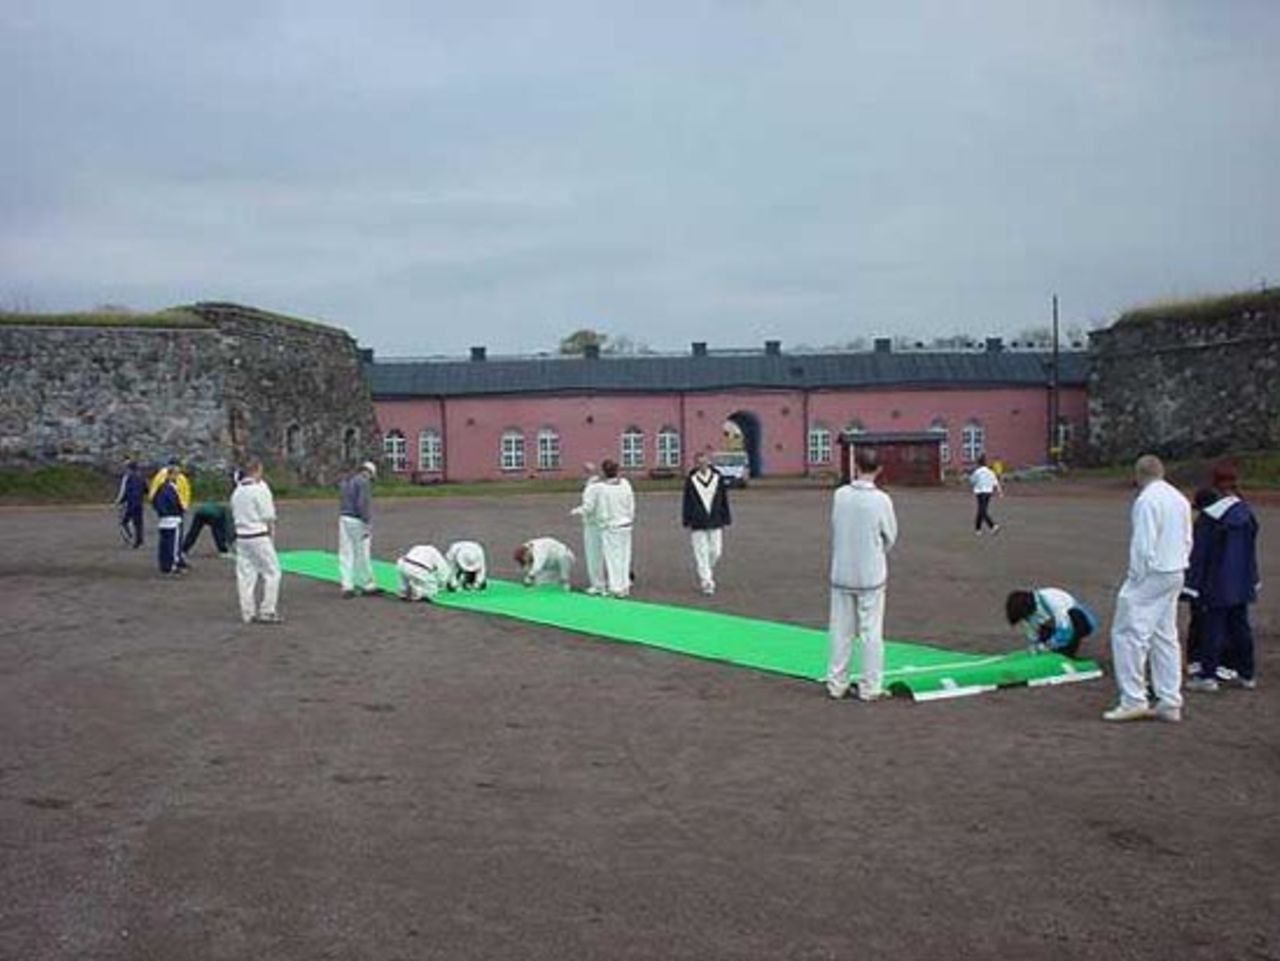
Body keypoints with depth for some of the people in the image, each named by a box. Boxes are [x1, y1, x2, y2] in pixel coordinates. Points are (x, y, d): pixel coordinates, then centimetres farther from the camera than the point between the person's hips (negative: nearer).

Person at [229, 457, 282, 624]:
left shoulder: (237, 491, 9)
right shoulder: (260, 489, -12)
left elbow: (235, 516, 12)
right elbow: (269, 517, -10)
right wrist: (272, 535, 1)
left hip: (241, 537, 7)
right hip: (259, 537, -7)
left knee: (245, 575, 10)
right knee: (272, 573, 2)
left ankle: (248, 613, 14)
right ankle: (267, 612, 1)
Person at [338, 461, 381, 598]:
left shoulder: (345, 480, 16)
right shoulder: (363, 481, -11)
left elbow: (343, 503, 17)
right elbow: (363, 504, -18)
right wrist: (367, 525, -17)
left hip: (344, 519, 8)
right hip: (358, 521, -8)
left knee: (346, 554, 5)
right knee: (362, 554, 1)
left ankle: (347, 586, 4)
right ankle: (367, 585, 9)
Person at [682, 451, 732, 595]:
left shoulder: (718, 478, 3)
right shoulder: (691, 480, -1)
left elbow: (724, 501, 8)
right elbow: (687, 502, 3)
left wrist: (725, 520, 6)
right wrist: (687, 522, 0)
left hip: (715, 523, 2)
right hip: (698, 525, -2)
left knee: (716, 552, 4)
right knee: (701, 554, -4)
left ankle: (706, 574, 31)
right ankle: (706, 583, 1)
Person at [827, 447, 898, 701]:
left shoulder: (840, 495, -6)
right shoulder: (881, 500, -13)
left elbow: (835, 529, 3)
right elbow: (890, 537, -1)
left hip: (841, 574, 3)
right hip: (871, 575, -3)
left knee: (840, 630, 12)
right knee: (871, 632, 6)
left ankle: (836, 684, 17)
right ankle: (870, 687, 10)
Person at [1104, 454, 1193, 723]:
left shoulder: (1147, 500, -14)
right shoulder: (1180, 499, 12)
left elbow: (1143, 545, -18)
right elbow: (1187, 541, 15)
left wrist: (1137, 578, -11)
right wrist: (1177, 566, 18)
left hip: (1151, 575, -9)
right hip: (1175, 575, 9)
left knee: (1128, 634, -5)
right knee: (1165, 638, 12)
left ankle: (1133, 700, -6)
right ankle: (1170, 703, 14)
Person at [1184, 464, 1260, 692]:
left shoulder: (1209, 517, -15)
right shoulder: (1247, 514, 4)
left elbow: (1199, 553, -13)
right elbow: (1252, 551, 13)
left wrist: (1193, 584, -9)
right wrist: (1252, 581, 22)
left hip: (1217, 585, -5)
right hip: (1241, 585, 6)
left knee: (1213, 628, -1)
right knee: (1240, 626, 13)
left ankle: (1208, 676, 1)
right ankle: (1247, 674, 20)